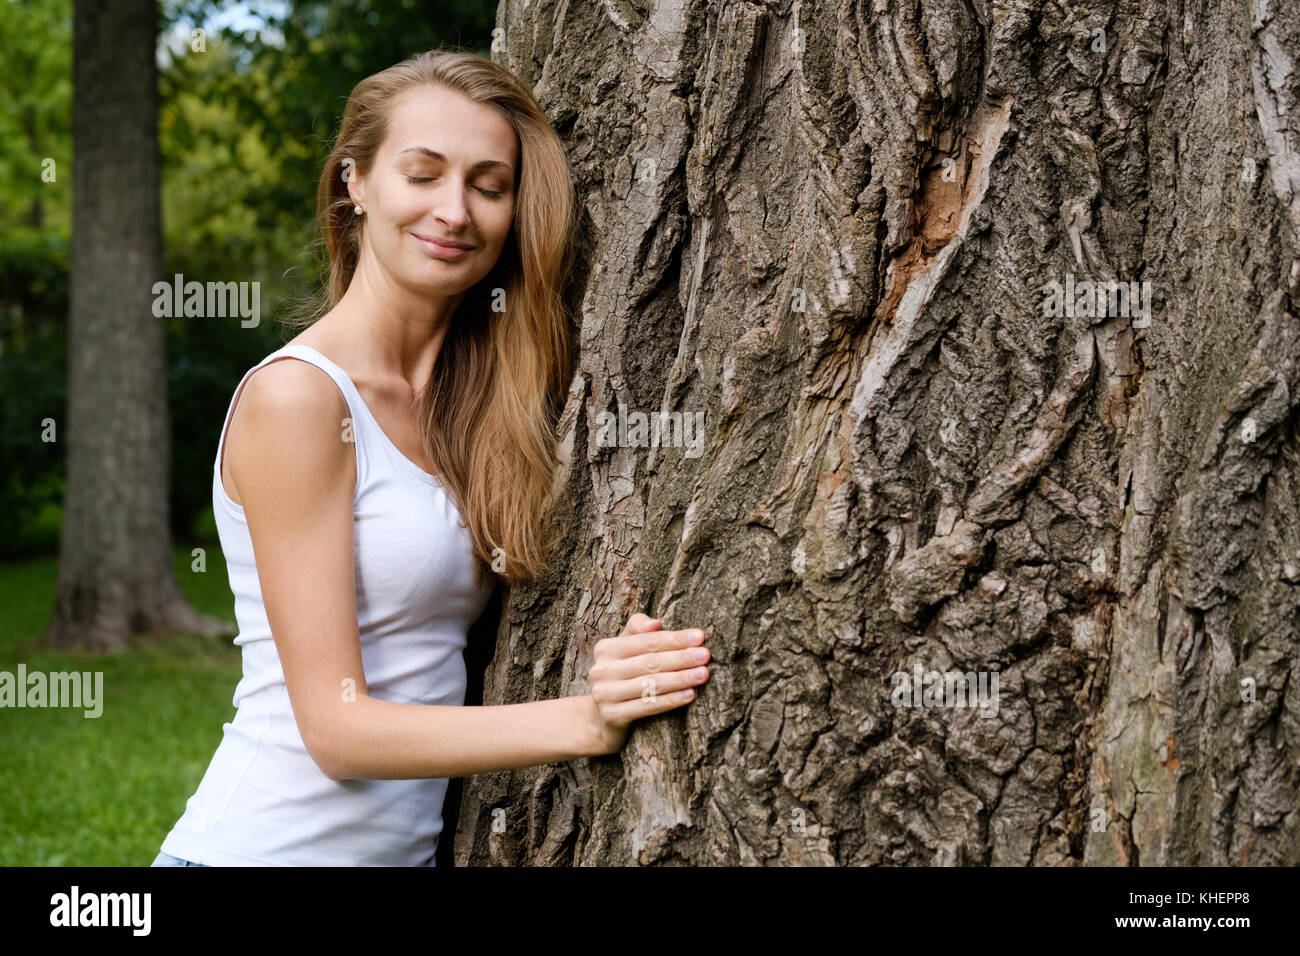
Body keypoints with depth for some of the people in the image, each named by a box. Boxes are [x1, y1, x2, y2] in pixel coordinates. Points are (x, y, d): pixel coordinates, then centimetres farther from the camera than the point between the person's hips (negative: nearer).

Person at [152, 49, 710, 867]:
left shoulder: (467, 400, 5)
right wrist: (581, 721, -26)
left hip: (412, 842, 7)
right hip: (269, 843, -7)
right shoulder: (296, 394, -15)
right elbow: (335, 725, -18)